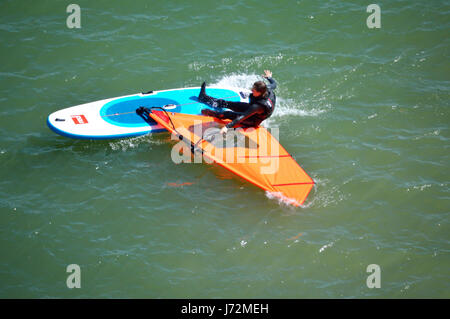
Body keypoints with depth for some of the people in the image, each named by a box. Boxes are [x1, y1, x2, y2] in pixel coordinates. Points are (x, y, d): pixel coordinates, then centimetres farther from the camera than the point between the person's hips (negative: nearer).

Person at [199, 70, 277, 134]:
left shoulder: (259, 106, -44)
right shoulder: (267, 90, -23)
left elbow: (243, 117, -45)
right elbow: (274, 84, 2)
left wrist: (227, 127, -46)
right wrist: (269, 77, 25)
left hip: (252, 121, -7)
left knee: (227, 114, -10)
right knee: (227, 104, 8)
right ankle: (204, 97, 20)